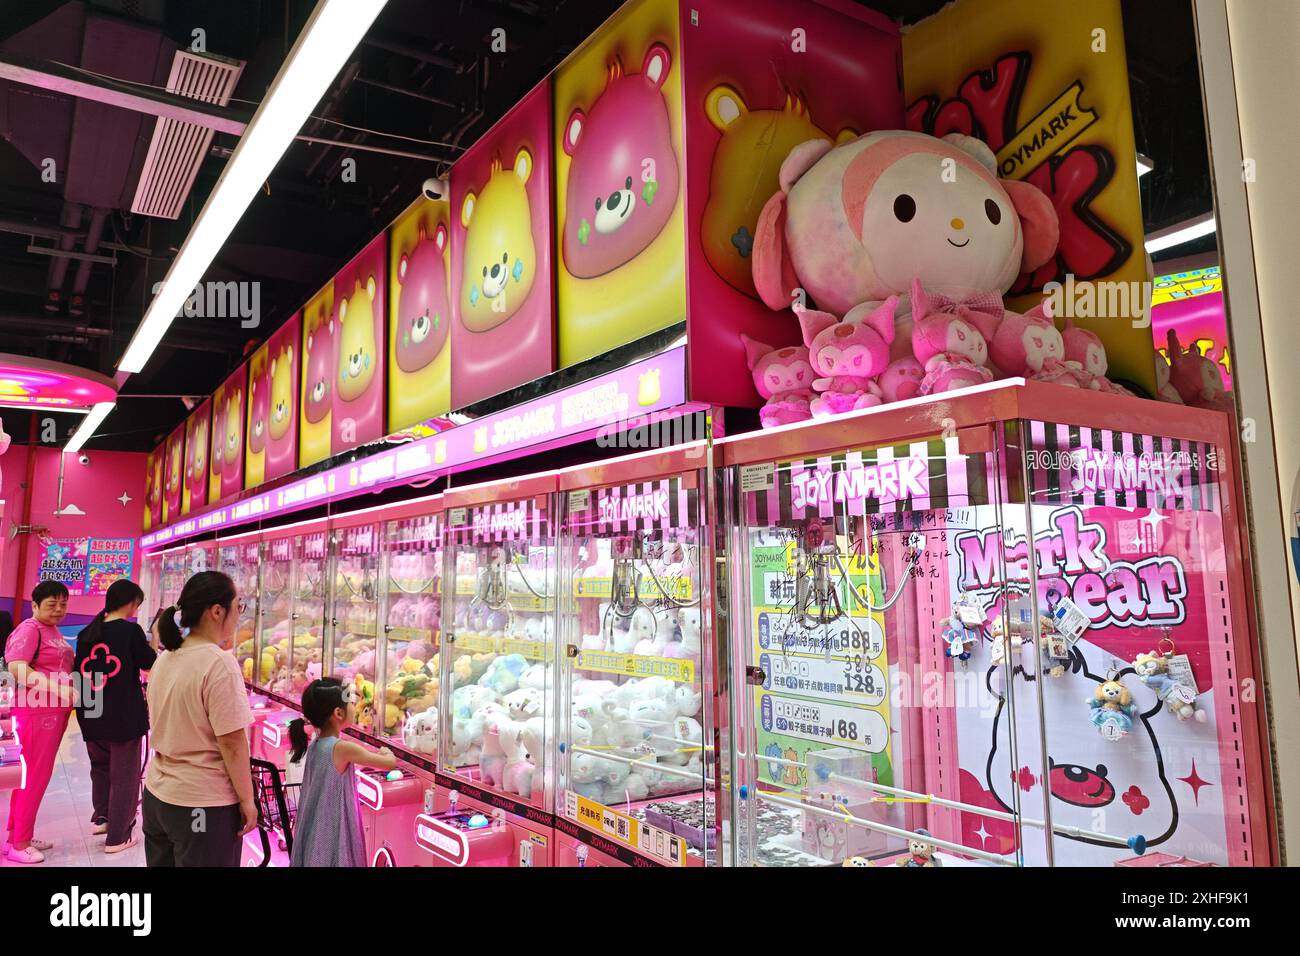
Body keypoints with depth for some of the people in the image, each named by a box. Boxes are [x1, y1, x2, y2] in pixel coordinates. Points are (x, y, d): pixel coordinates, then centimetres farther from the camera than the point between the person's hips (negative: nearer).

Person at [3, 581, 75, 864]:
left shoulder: (53, 631, 16)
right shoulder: (29, 629, -12)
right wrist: (58, 689, -30)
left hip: (54, 711, 9)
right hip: (37, 711, -9)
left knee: (39, 775, 15)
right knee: (33, 776, -3)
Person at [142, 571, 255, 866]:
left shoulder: (165, 659, 4)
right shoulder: (219, 662, -20)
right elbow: (232, 742, -20)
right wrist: (246, 799, -11)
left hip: (157, 794, 8)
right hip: (205, 803, -7)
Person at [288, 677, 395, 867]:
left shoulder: (314, 746, 2)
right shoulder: (344, 748, -20)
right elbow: (391, 763, -11)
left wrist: (374, 755, 16)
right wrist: (386, 753, 10)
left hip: (314, 828, 8)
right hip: (332, 829, -8)